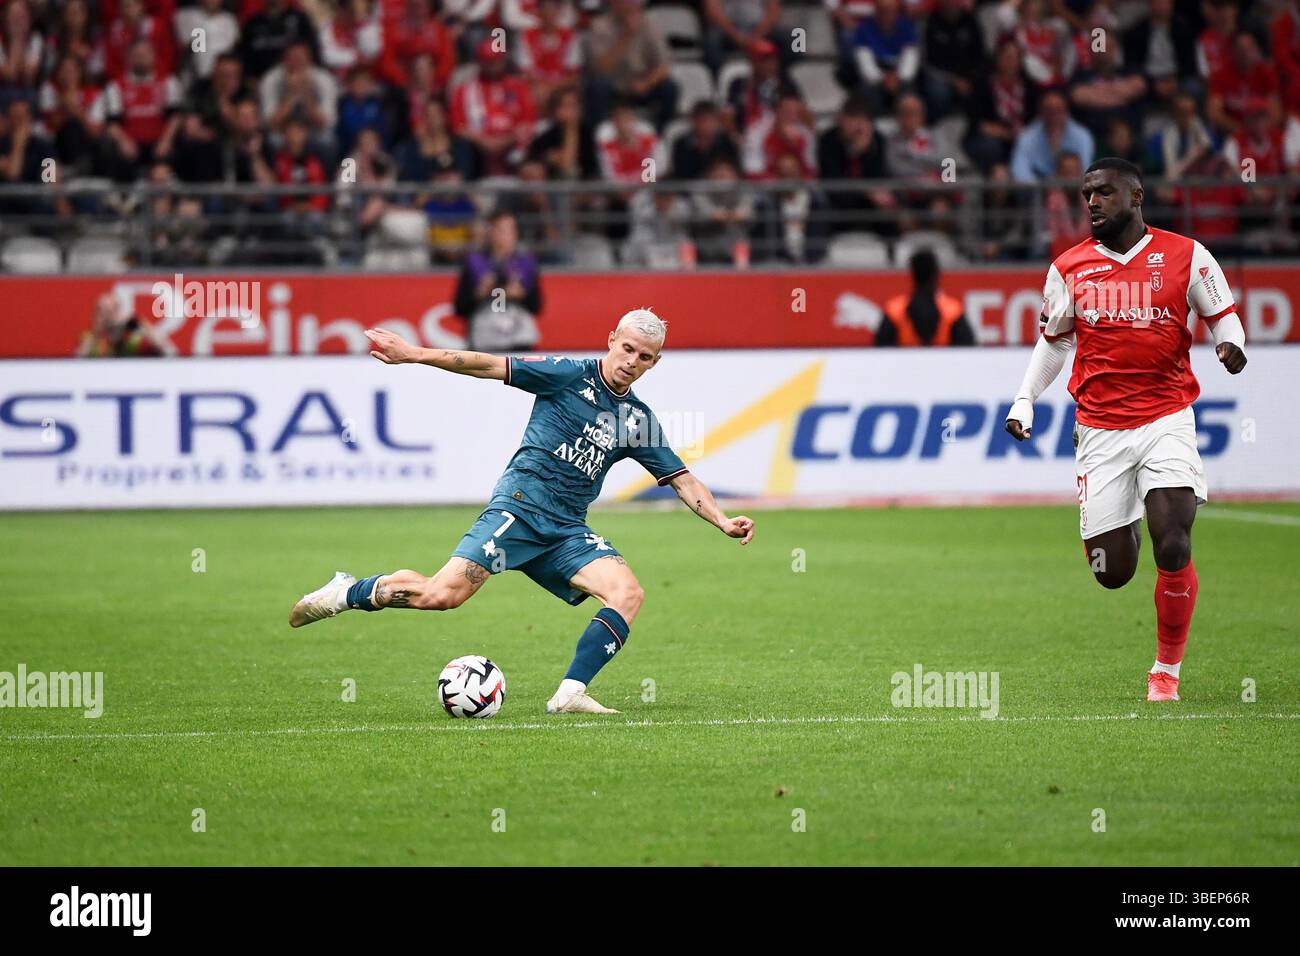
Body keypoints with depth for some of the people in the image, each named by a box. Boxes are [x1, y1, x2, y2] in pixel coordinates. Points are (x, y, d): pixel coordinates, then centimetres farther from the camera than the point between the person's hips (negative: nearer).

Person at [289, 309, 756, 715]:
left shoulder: (638, 419, 14)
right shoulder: (569, 375, -2)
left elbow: (681, 478, 19)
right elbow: (492, 366, -5)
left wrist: (723, 521, 6)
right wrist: (415, 355, -11)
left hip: (567, 531, 6)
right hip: (521, 505, -6)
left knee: (628, 593, -18)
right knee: (442, 595, -20)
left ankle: (571, 693, -19)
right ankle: (349, 592, 5)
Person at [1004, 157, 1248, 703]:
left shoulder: (1185, 256, -1)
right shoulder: (1068, 268, 6)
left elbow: (1222, 315, 9)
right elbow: (1054, 340, 19)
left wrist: (1231, 343, -13)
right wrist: (1024, 401, 9)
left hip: (1167, 418, -2)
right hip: (1100, 428, 2)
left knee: (1173, 548, -17)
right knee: (1112, 573, 0)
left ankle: (1167, 672, 2)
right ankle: (1125, 528, 40)